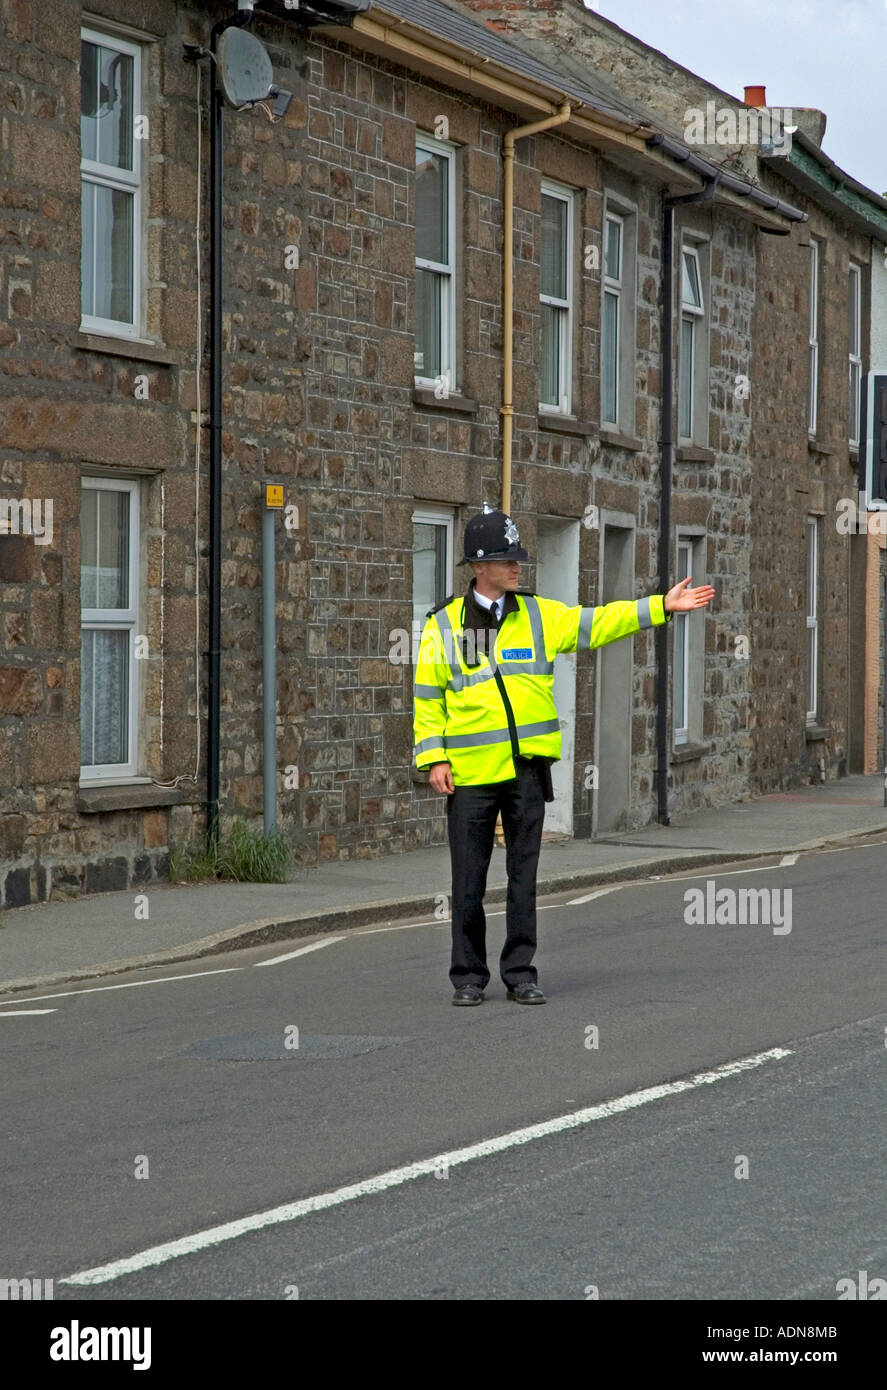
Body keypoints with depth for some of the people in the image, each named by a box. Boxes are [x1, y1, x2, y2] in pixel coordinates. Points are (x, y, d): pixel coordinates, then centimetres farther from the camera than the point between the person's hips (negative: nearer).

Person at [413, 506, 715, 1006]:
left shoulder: (540, 616, 9)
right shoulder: (443, 626, 2)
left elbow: (599, 623, 7)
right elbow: (427, 698, 3)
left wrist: (661, 606, -1)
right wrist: (434, 758, -5)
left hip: (527, 768, 2)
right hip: (470, 772, -2)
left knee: (524, 875, 5)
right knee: (470, 880, 2)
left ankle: (520, 973, 13)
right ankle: (468, 977, 12)